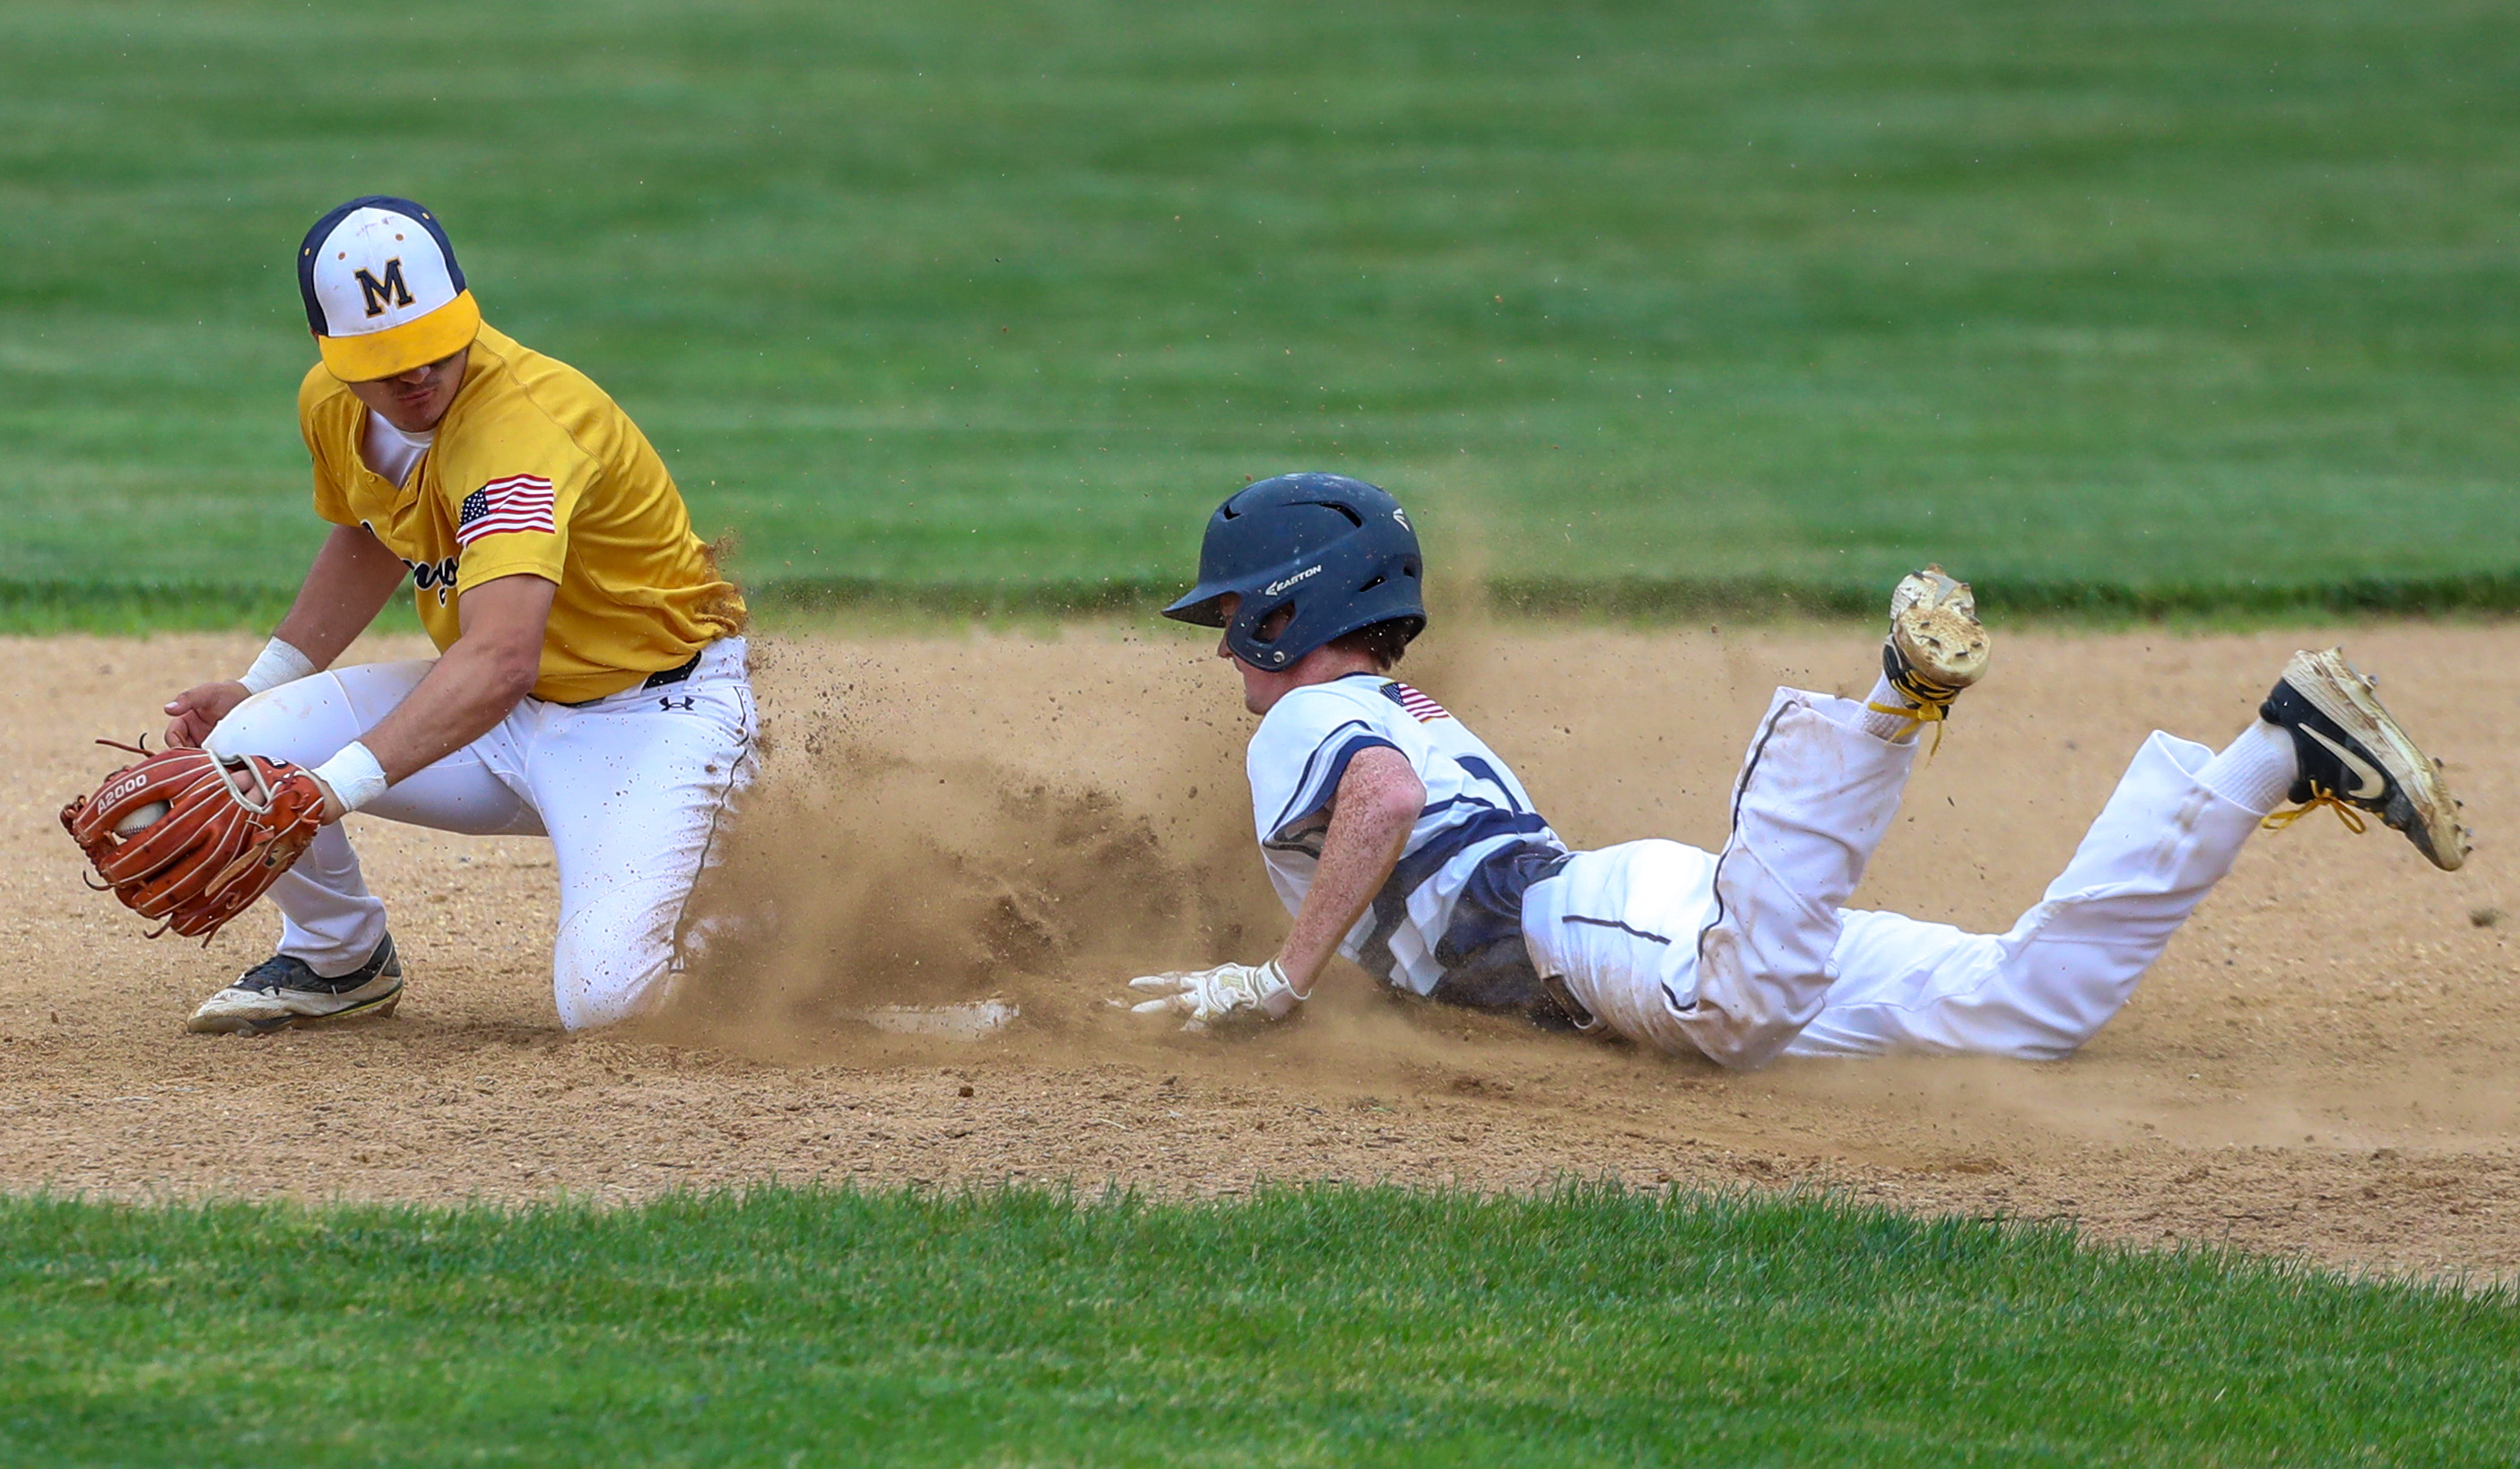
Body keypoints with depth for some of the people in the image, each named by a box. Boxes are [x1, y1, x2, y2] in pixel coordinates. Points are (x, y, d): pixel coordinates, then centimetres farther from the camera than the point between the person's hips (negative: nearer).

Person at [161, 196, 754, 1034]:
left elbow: (500, 660, -47)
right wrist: (260, 688, 14)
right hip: (509, 712, 7)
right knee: (243, 749, -12)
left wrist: (335, 787, -55)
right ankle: (337, 959, 17)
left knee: (604, 1002, -27)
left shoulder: (520, 425, -33)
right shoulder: (331, 404, -6)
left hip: (650, 707, -7)